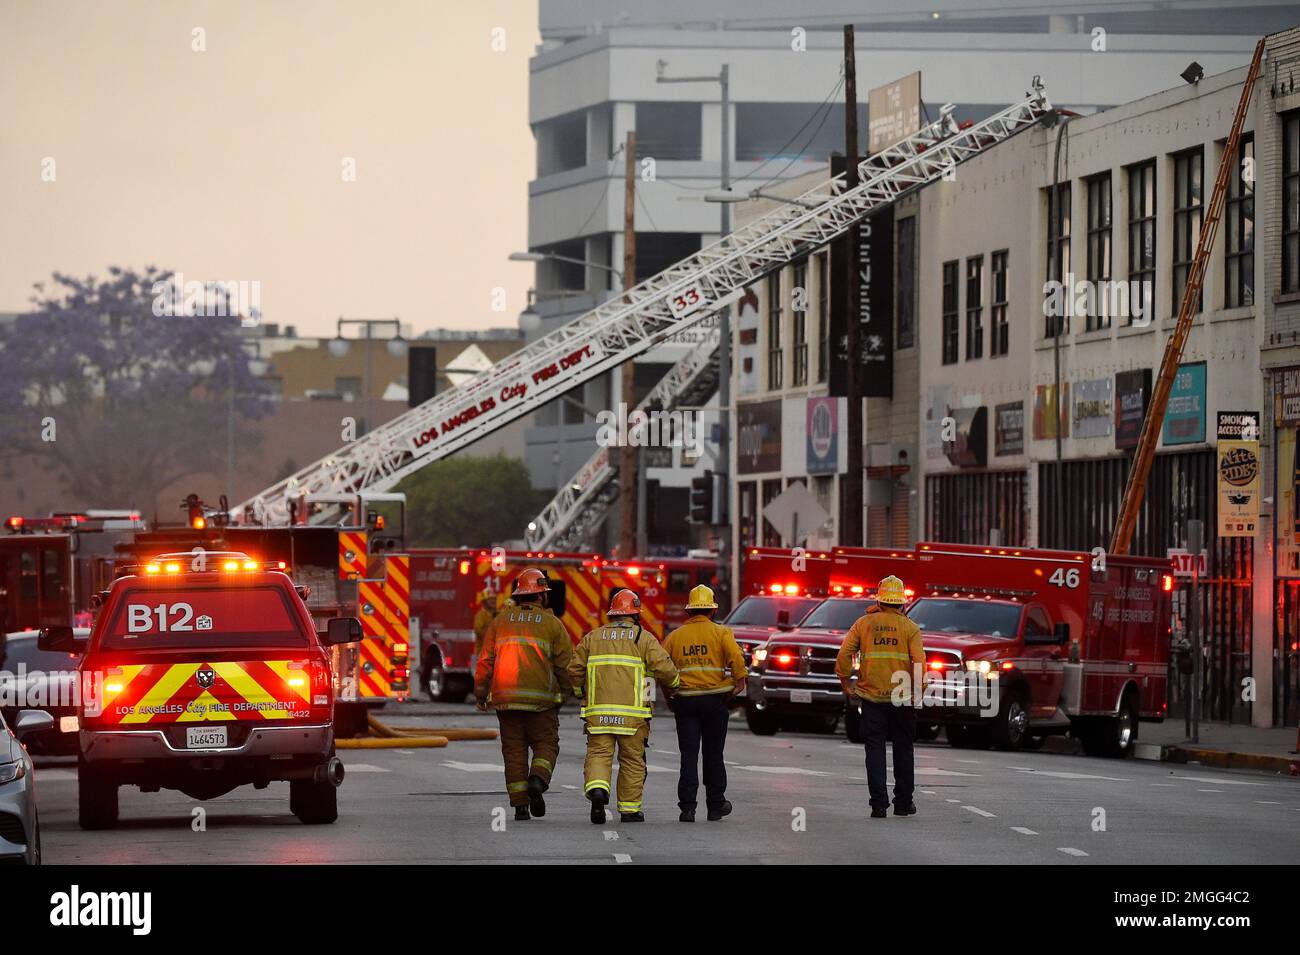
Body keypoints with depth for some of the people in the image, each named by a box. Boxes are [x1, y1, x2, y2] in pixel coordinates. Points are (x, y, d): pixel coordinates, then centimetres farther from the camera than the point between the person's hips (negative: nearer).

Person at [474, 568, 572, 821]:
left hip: (506, 697, 2)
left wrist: (480, 693, 13)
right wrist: (563, 694, 12)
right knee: (546, 745, 8)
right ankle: (538, 780, -20)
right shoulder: (552, 623, 0)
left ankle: (520, 806, 3)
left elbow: (486, 660, 5)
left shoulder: (501, 620, 7)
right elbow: (565, 664, -2)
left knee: (514, 750, 7)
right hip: (541, 700, -2)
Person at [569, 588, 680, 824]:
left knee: (598, 754, 1)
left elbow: (575, 669, 8)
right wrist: (674, 683, 13)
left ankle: (597, 789, -27)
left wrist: (581, 692, 26)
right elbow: (663, 668, -8)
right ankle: (630, 808, 10)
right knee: (632, 760, 8)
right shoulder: (643, 638, 1)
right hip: (632, 712, -2)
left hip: (598, 711, 2)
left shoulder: (592, 637, 11)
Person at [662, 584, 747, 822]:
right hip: (715, 700, -1)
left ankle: (687, 806, -6)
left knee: (688, 755, 2)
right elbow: (735, 655, -18)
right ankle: (716, 805, 18)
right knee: (713, 754, 10)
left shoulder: (675, 636, 7)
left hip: (685, 701, 1)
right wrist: (740, 681, -12)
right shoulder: (721, 632, 0)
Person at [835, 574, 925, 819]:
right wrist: (918, 692, -1)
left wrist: (846, 685, 7)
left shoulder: (863, 623, 2)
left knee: (875, 751, 3)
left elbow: (844, 655, -2)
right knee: (903, 750, 12)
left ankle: (879, 804, -4)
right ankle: (903, 803, 16)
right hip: (902, 698, 0)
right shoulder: (910, 627, -1)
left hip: (871, 697, 0)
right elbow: (919, 662, -10)